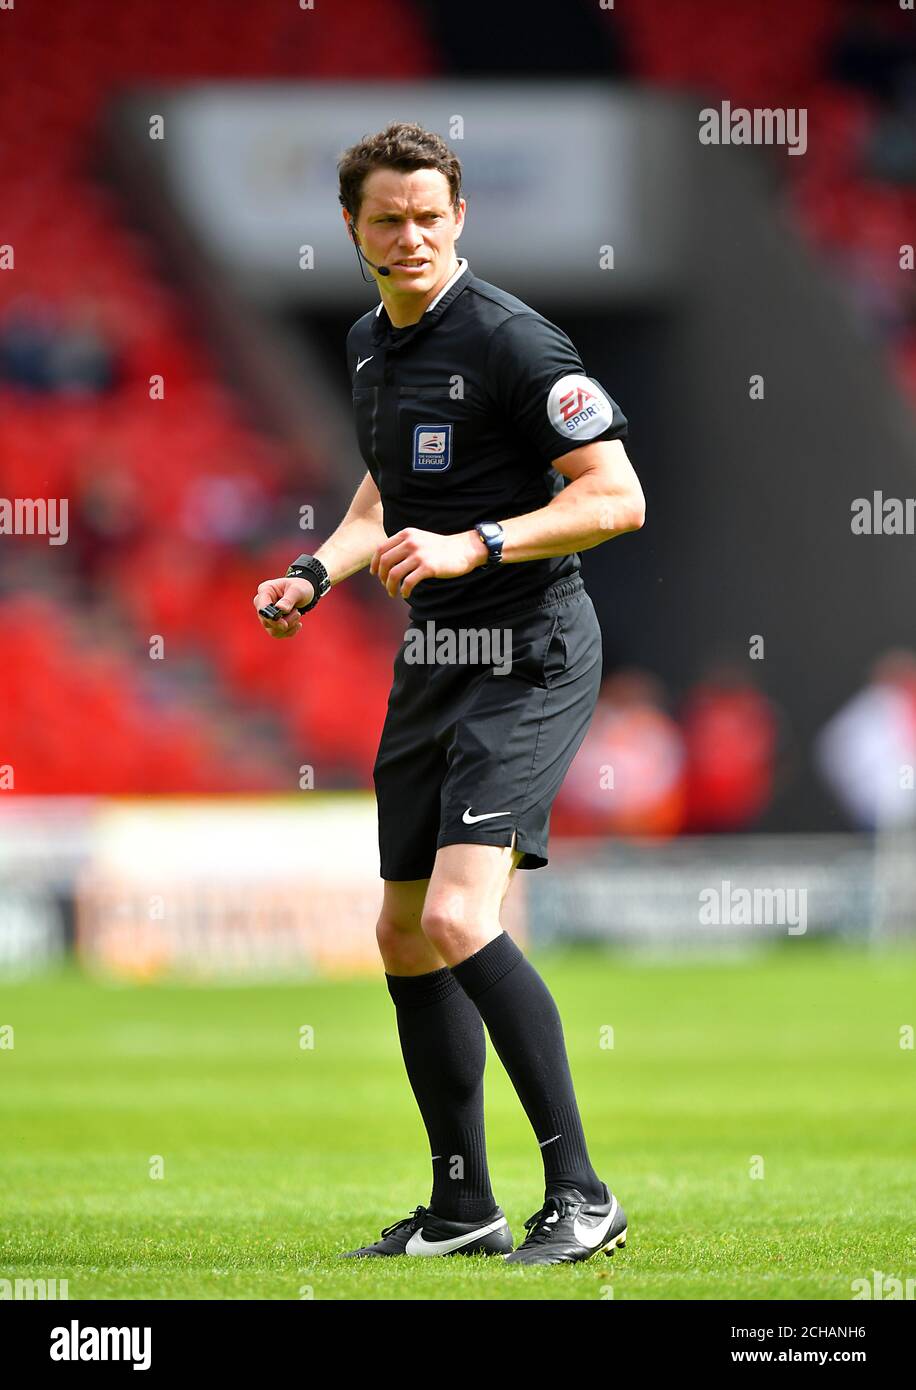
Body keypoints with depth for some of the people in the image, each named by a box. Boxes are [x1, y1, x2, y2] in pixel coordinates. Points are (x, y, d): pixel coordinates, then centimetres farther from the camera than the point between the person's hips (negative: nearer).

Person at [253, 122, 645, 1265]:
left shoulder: (510, 340, -15)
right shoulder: (369, 345, 11)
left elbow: (617, 496, -18)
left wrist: (474, 546, -25)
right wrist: (318, 572, 12)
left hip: (530, 658, -9)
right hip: (432, 657, 9)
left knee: (459, 920, -22)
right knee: (405, 935, 11)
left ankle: (581, 1194, -17)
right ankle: (463, 1207, 22)